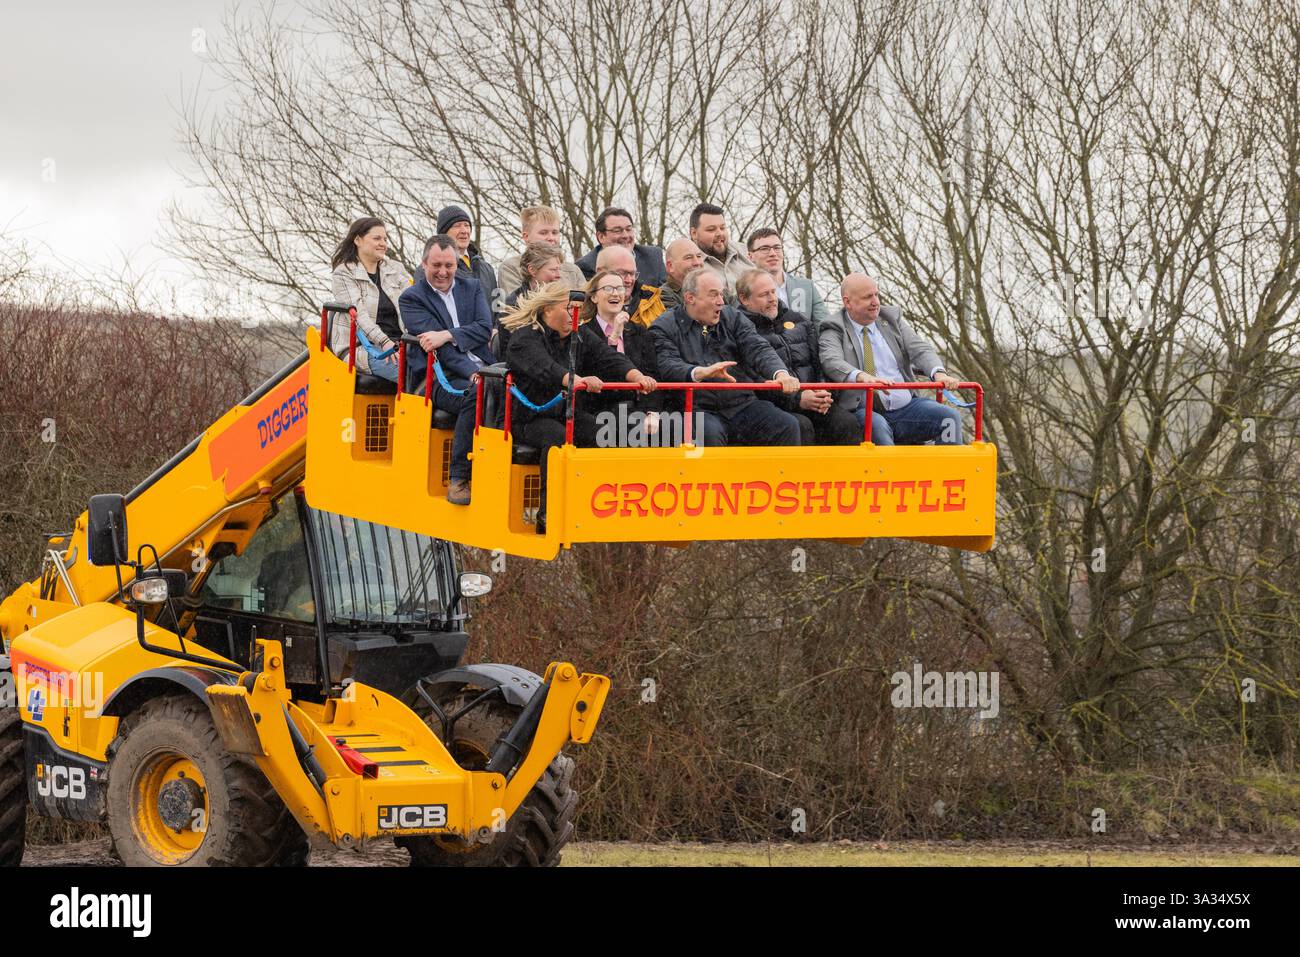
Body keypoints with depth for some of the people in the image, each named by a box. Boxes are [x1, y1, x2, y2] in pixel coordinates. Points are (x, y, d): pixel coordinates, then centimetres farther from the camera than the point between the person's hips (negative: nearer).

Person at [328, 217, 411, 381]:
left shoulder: (396, 269, 18)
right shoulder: (343, 274, 4)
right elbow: (358, 313, -11)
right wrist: (384, 342, -26)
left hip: (397, 344, 5)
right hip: (363, 348, -5)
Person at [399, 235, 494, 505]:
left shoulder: (472, 287, 18)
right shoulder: (412, 299, 4)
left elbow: (485, 328, 1)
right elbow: (439, 350, -8)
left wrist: (448, 335, -15)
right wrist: (473, 374, -21)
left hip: (480, 370, 4)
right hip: (440, 378, -4)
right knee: (476, 396, -36)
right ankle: (458, 479, -27)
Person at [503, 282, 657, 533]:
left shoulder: (581, 335, 10)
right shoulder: (524, 338, -10)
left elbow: (609, 358, -6)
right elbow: (544, 368, -31)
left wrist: (636, 376, -28)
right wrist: (576, 380, -51)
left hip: (570, 414, 6)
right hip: (530, 418, -6)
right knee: (556, 435, -36)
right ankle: (548, 514, -34)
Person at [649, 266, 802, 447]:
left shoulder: (733, 319, 16)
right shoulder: (664, 328, 4)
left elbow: (759, 350, 3)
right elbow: (668, 366, -11)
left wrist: (780, 373, -20)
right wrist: (701, 372, -32)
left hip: (743, 406, 4)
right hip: (700, 409, -4)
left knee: (787, 425, -17)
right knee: (709, 432, -37)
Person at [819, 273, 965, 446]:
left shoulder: (892, 319, 16)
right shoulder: (834, 331, 2)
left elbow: (920, 349, 4)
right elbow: (832, 362, -18)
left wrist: (938, 373, -19)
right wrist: (861, 376, -40)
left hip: (906, 408, 4)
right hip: (863, 412, -4)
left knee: (950, 417, -17)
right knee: (876, 426, -37)